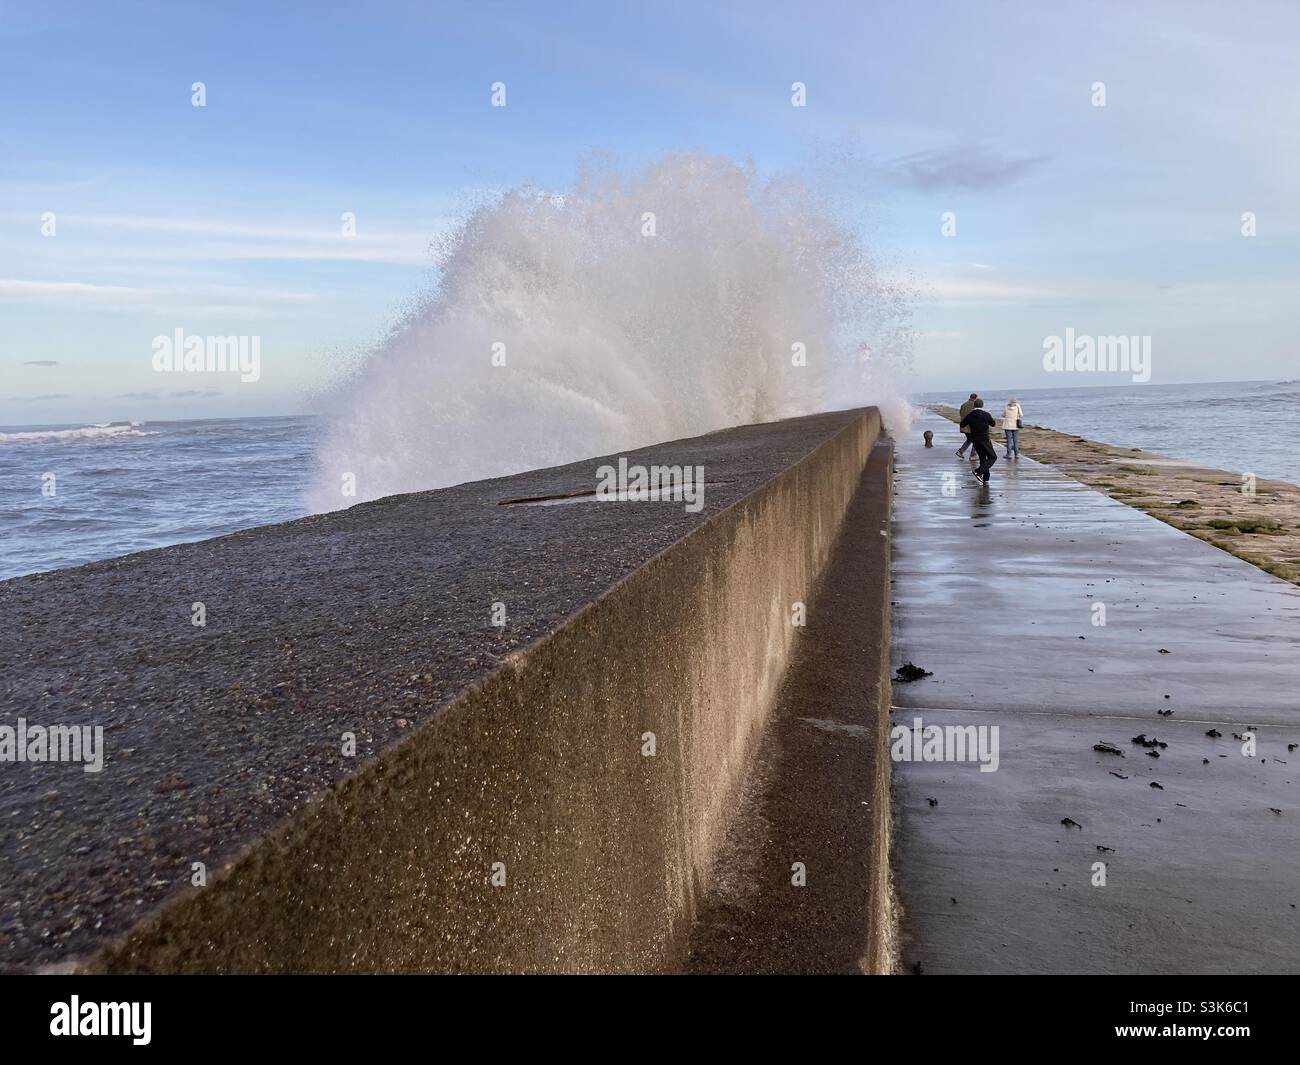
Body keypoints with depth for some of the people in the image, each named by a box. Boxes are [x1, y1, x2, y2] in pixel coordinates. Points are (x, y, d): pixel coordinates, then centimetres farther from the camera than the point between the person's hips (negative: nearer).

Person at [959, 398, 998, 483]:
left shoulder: (970, 415, -3)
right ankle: (979, 471, -14)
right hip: (984, 440, -5)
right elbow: (993, 424, 5)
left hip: (974, 440, 5)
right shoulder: (986, 415, -11)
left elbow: (962, 425, 8)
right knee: (993, 457, 5)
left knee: (983, 458, 16)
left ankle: (985, 479, 17)